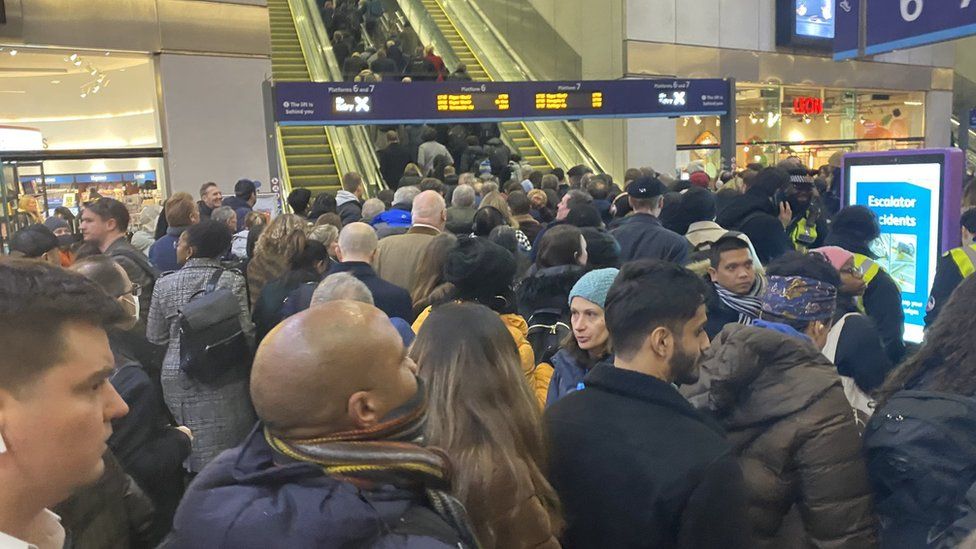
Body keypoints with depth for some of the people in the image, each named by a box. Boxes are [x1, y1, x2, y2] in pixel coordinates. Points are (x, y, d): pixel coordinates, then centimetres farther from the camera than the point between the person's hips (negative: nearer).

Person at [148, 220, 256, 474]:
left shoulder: (165, 284, 1)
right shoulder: (232, 281, -7)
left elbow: (155, 337, 7)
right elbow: (245, 332, -10)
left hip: (177, 378, 2)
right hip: (224, 378, -2)